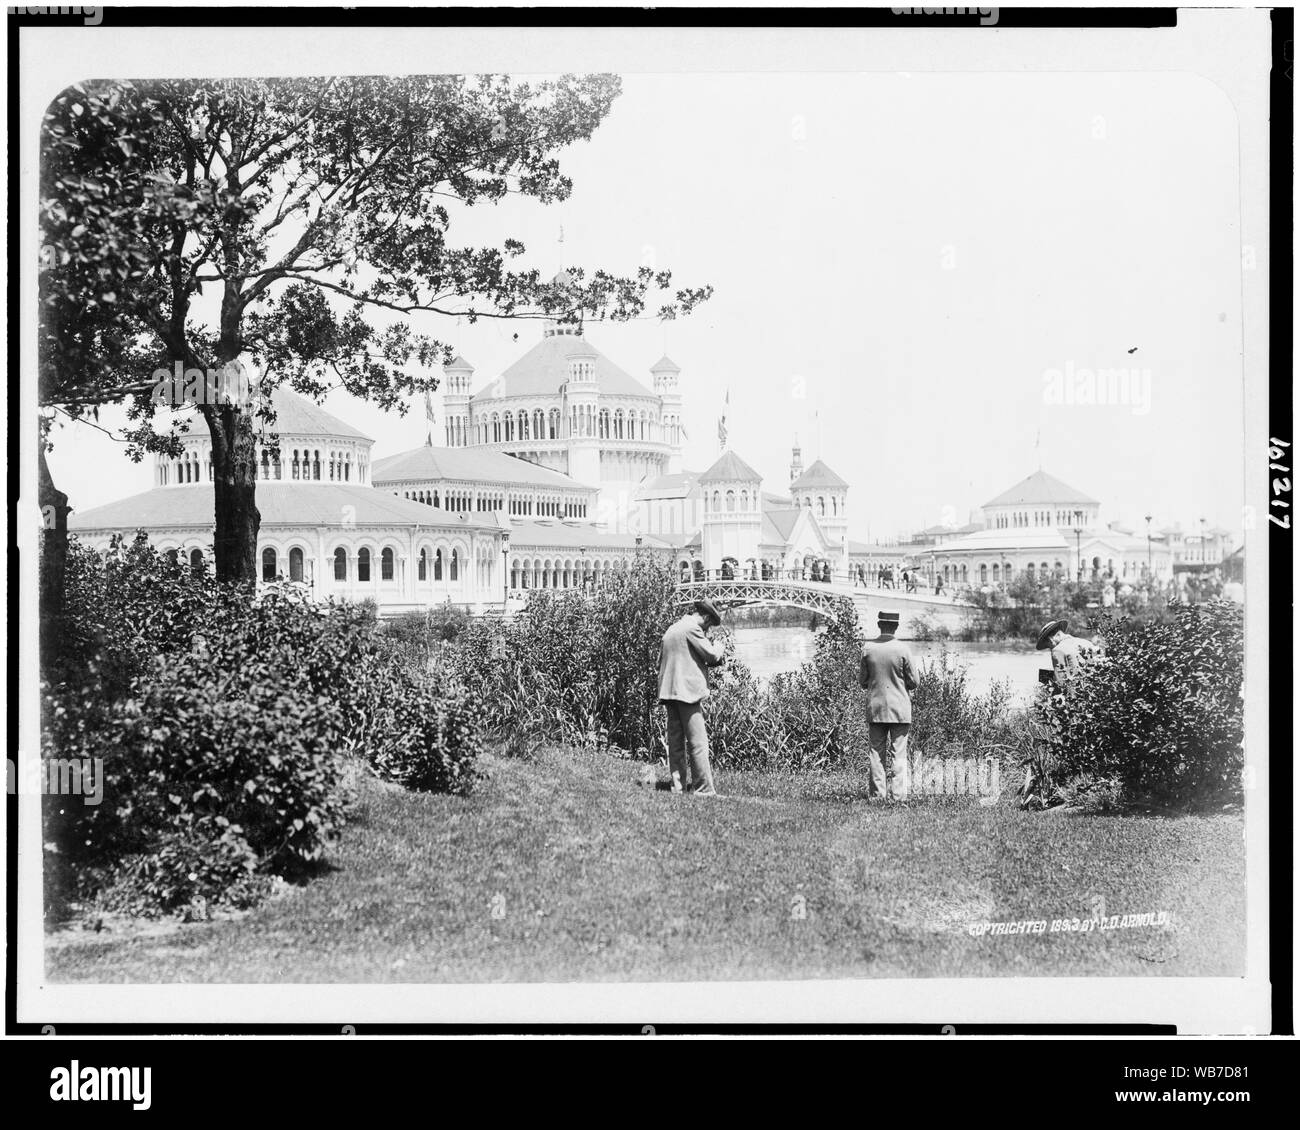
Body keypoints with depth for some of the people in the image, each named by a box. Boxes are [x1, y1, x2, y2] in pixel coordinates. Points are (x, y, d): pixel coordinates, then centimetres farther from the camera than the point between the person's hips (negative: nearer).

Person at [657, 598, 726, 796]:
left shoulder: (671, 629, 19)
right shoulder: (692, 628, -9)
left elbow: (661, 660, 26)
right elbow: (712, 656, -12)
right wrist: (717, 647, 9)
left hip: (668, 690, 9)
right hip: (688, 690, -9)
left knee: (676, 741, 9)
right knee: (698, 742, -8)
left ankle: (679, 785, 8)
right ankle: (704, 788, -9)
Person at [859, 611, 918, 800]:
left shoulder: (868, 647, -3)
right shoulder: (902, 648, -11)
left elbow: (862, 680, 4)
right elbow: (913, 681, -5)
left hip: (875, 707, 2)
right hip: (899, 707, -2)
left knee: (877, 752, 8)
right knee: (898, 754, 2)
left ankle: (878, 793, 7)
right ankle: (898, 795, -1)